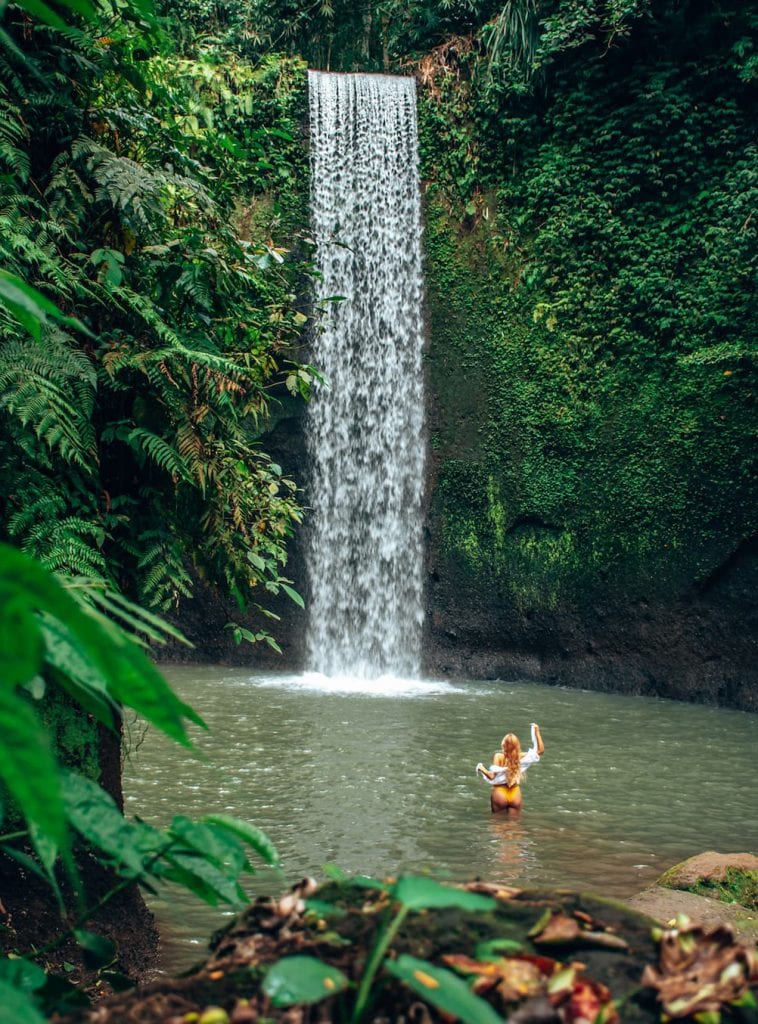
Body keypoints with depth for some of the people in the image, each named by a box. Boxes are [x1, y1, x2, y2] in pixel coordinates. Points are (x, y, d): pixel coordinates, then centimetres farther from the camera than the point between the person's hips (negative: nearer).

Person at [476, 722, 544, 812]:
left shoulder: (499, 756, -16)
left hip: (500, 793, -2)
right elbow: (540, 750, -1)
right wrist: (537, 732, 1)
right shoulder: (520, 757, -7)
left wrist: (482, 769, -5)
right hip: (515, 794, 2)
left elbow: (492, 776, -23)